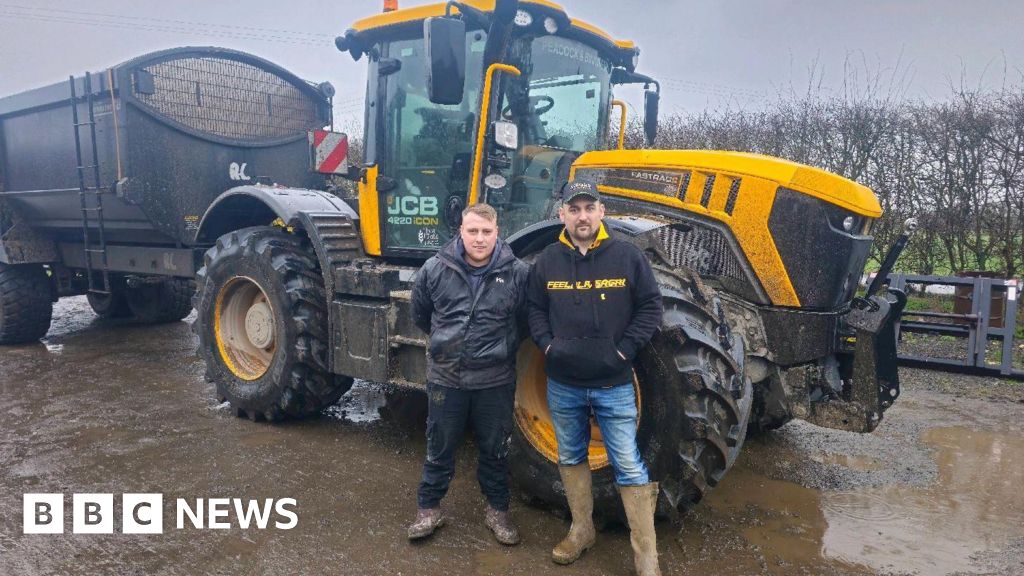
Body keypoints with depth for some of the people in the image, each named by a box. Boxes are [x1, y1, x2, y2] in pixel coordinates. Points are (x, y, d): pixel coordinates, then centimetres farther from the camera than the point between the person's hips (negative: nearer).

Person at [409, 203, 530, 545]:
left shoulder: (517, 273, -10)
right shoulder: (436, 269, -6)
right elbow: (420, 315, 11)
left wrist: (503, 346, 8)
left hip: (495, 381, 0)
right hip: (445, 377, 1)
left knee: (495, 449, 15)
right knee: (440, 448, 15)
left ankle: (497, 511, 35)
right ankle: (429, 509, 34)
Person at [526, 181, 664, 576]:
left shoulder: (627, 256, -6)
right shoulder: (547, 261, 0)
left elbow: (650, 307, -3)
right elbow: (534, 308, 10)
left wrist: (626, 349, -11)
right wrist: (547, 344, -5)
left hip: (613, 384, -3)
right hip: (563, 383, 3)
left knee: (629, 466, 3)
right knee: (571, 458, 17)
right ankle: (581, 531, 36)